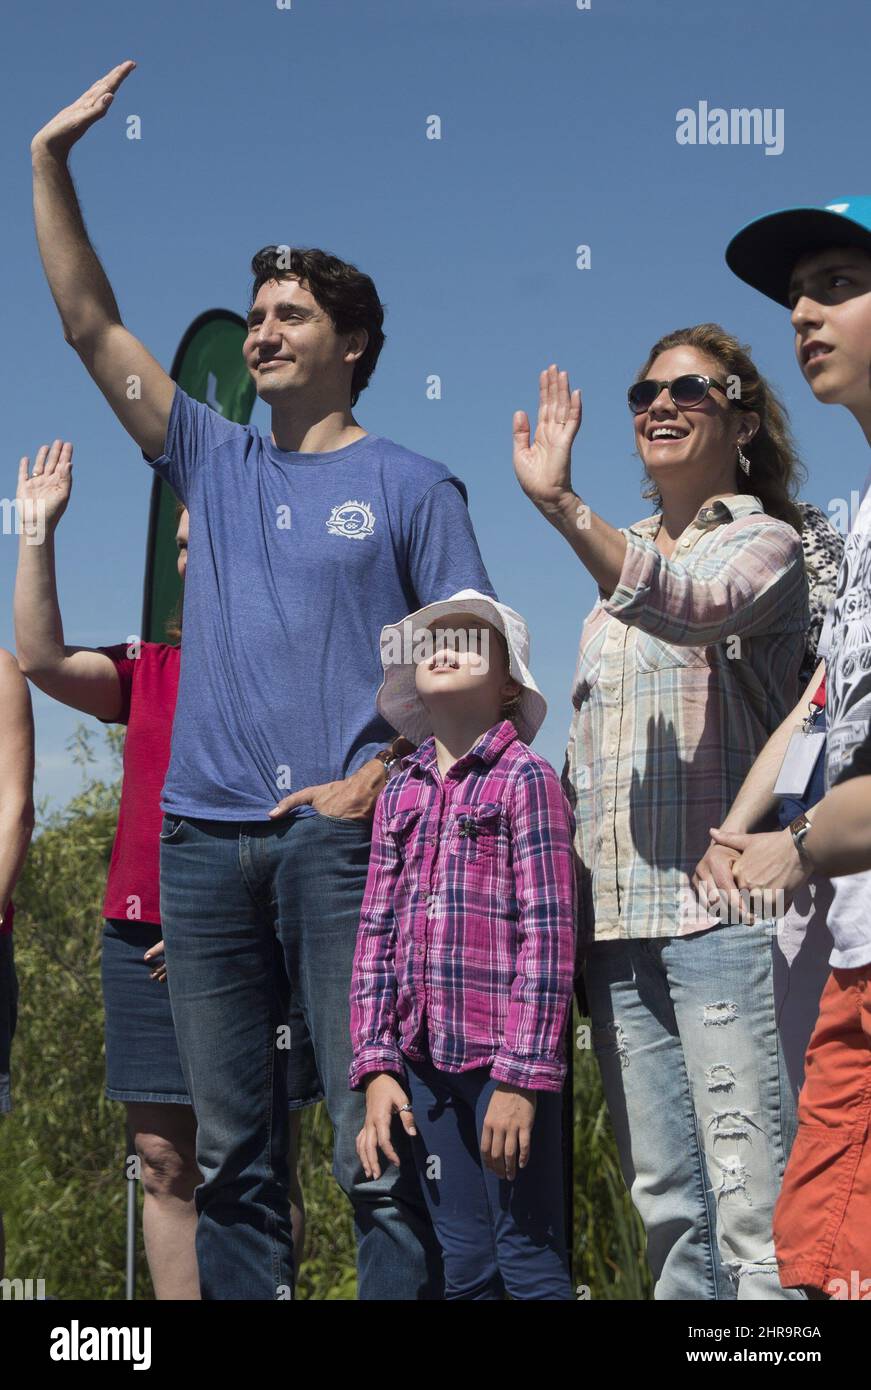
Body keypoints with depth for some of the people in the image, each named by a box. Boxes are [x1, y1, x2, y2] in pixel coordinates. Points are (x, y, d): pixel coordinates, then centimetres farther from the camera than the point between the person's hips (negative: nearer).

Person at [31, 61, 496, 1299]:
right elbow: (90, 322, 14)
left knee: (374, 1141, -7)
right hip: (205, 838, 4)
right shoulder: (213, 462, 16)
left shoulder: (410, 486, 6)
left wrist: (380, 774, -11)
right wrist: (50, 158, 10)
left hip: (340, 837, -4)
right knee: (231, 1151, 7)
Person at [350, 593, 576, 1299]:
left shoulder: (525, 777, -4)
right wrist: (376, 1064, 3)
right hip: (425, 1057, 5)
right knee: (463, 1266, 10)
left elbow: (547, 934, -9)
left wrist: (522, 1075, -14)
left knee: (528, 1257, 0)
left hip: (506, 1056, -5)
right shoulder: (400, 791, 13)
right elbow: (377, 932, 12)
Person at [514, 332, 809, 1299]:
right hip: (613, 916, 7)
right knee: (667, 1204, 7)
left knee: (752, 1206, -11)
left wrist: (559, 505, -32)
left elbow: (693, 608, -22)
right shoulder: (621, 562, 23)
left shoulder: (764, 543, 2)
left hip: (721, 902, -6)